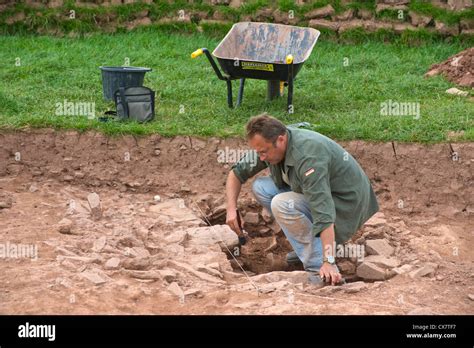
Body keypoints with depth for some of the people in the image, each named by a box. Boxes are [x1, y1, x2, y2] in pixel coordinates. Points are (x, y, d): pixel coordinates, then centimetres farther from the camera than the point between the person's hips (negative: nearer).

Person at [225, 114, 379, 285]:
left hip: (346, 203, -9)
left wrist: (328, 263, -44)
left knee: (282, 204, -28)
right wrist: (231, 208, -10)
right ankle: (306, 244, 5)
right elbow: (236, 173, 6)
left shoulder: (308, 155, -33)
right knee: (260, 187, -1)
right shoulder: (267, 144, -9)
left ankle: (318, 266, -21)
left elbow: (324, 213, -39)